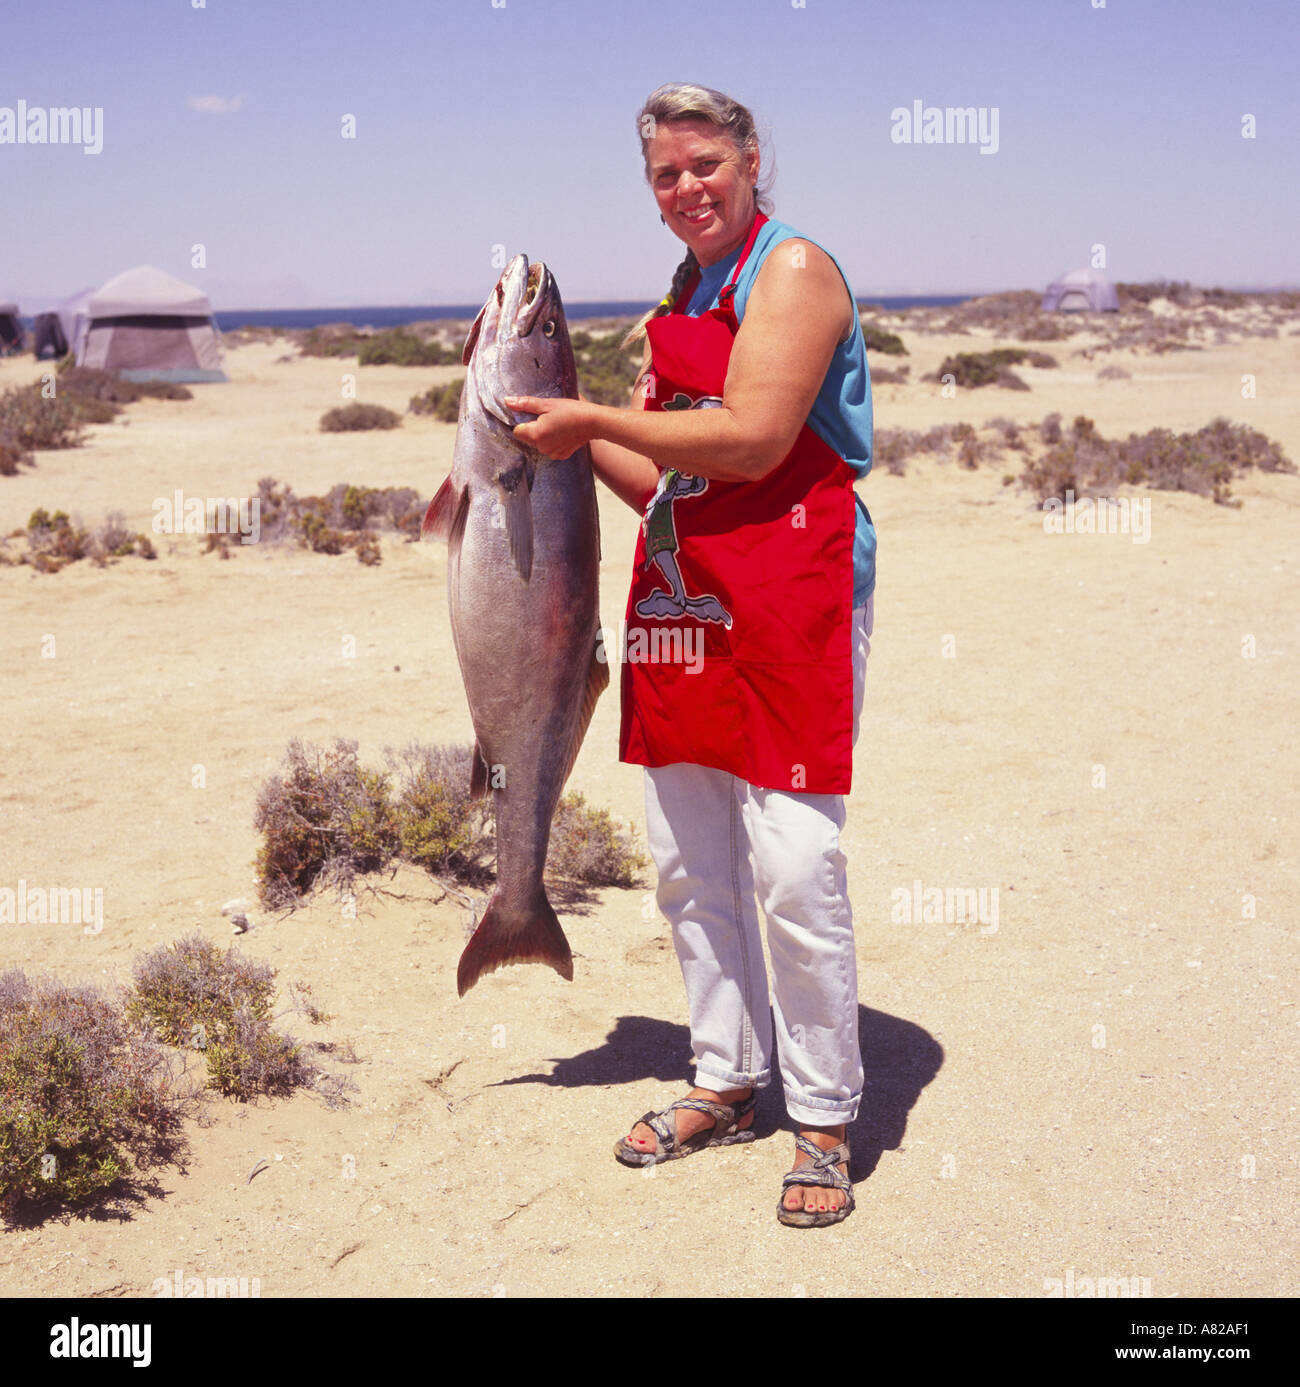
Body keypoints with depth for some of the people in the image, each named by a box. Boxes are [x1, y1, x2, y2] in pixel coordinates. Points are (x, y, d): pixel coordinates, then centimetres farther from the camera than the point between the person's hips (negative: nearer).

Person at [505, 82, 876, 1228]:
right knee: (687, 864, 11)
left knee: (794, 867, -7)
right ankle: (728, 1084, 26)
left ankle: (825, 1120, 6)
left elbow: (750, 441, -17)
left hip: (790, 591, -8)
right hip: (683, 594, 8)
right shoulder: (680, 299, 21)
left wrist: (592, 419, -9)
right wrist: (572, 435, 12)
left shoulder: (794, 268, -5)